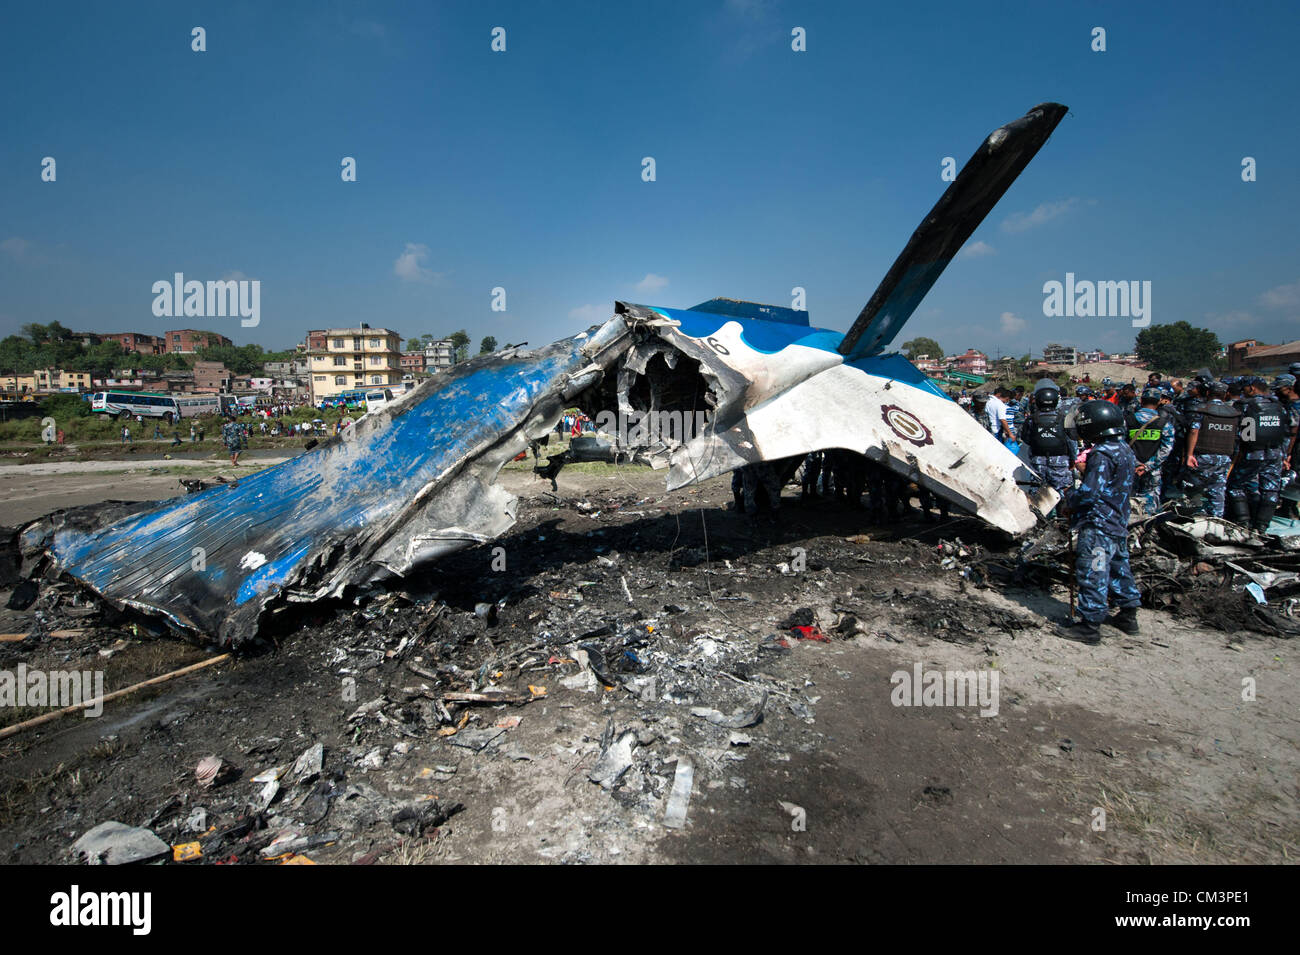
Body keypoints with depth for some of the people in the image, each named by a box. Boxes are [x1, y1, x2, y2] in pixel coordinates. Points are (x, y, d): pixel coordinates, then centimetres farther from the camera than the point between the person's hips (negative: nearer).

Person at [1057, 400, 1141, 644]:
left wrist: (1069, 499, -7)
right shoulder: (1124, 450, 10)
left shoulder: (1102, 455, -20)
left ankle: (1090, 624, 1)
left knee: (1091, 573, -4)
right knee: (1118, 568, 21)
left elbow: (1089, 492, -25)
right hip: (1119, 523, 10)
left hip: (1098, 526, -10)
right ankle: (1128, 615, 33)